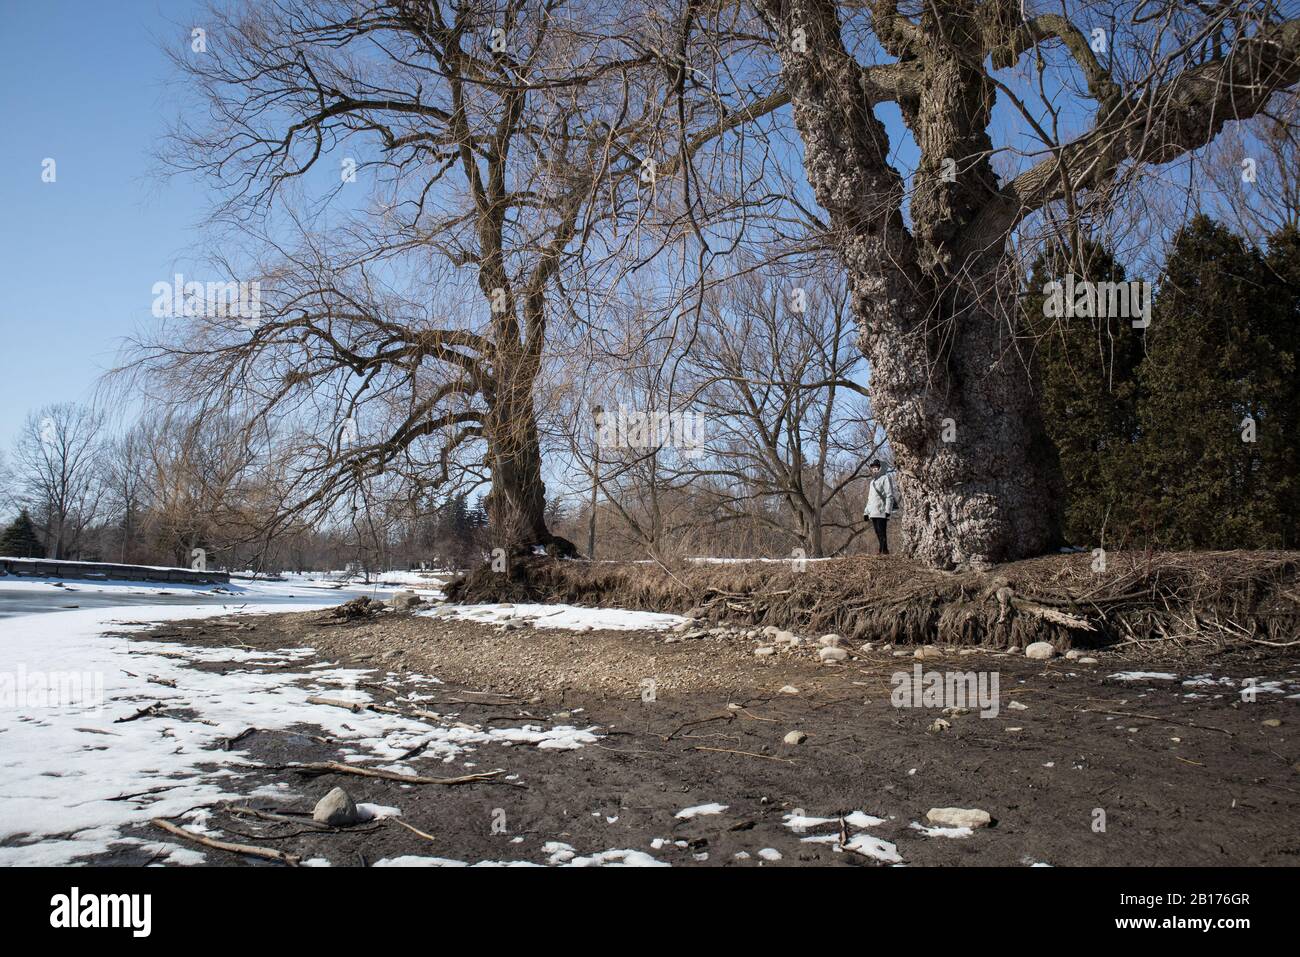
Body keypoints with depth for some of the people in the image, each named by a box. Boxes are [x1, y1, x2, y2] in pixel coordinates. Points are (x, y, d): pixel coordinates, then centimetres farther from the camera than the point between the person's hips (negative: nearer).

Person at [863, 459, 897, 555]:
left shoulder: (885, 478, -4)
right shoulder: (872, 481, 23)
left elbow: (889, 495, -12)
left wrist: (888, 510, -20)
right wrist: (866, 512, 22)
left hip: (881, 511, -8)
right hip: (873, 513, 8)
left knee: (882, 532, -12)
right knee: (878, 533, 8)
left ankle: (884, 550, -12)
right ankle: (882, 550, 12)